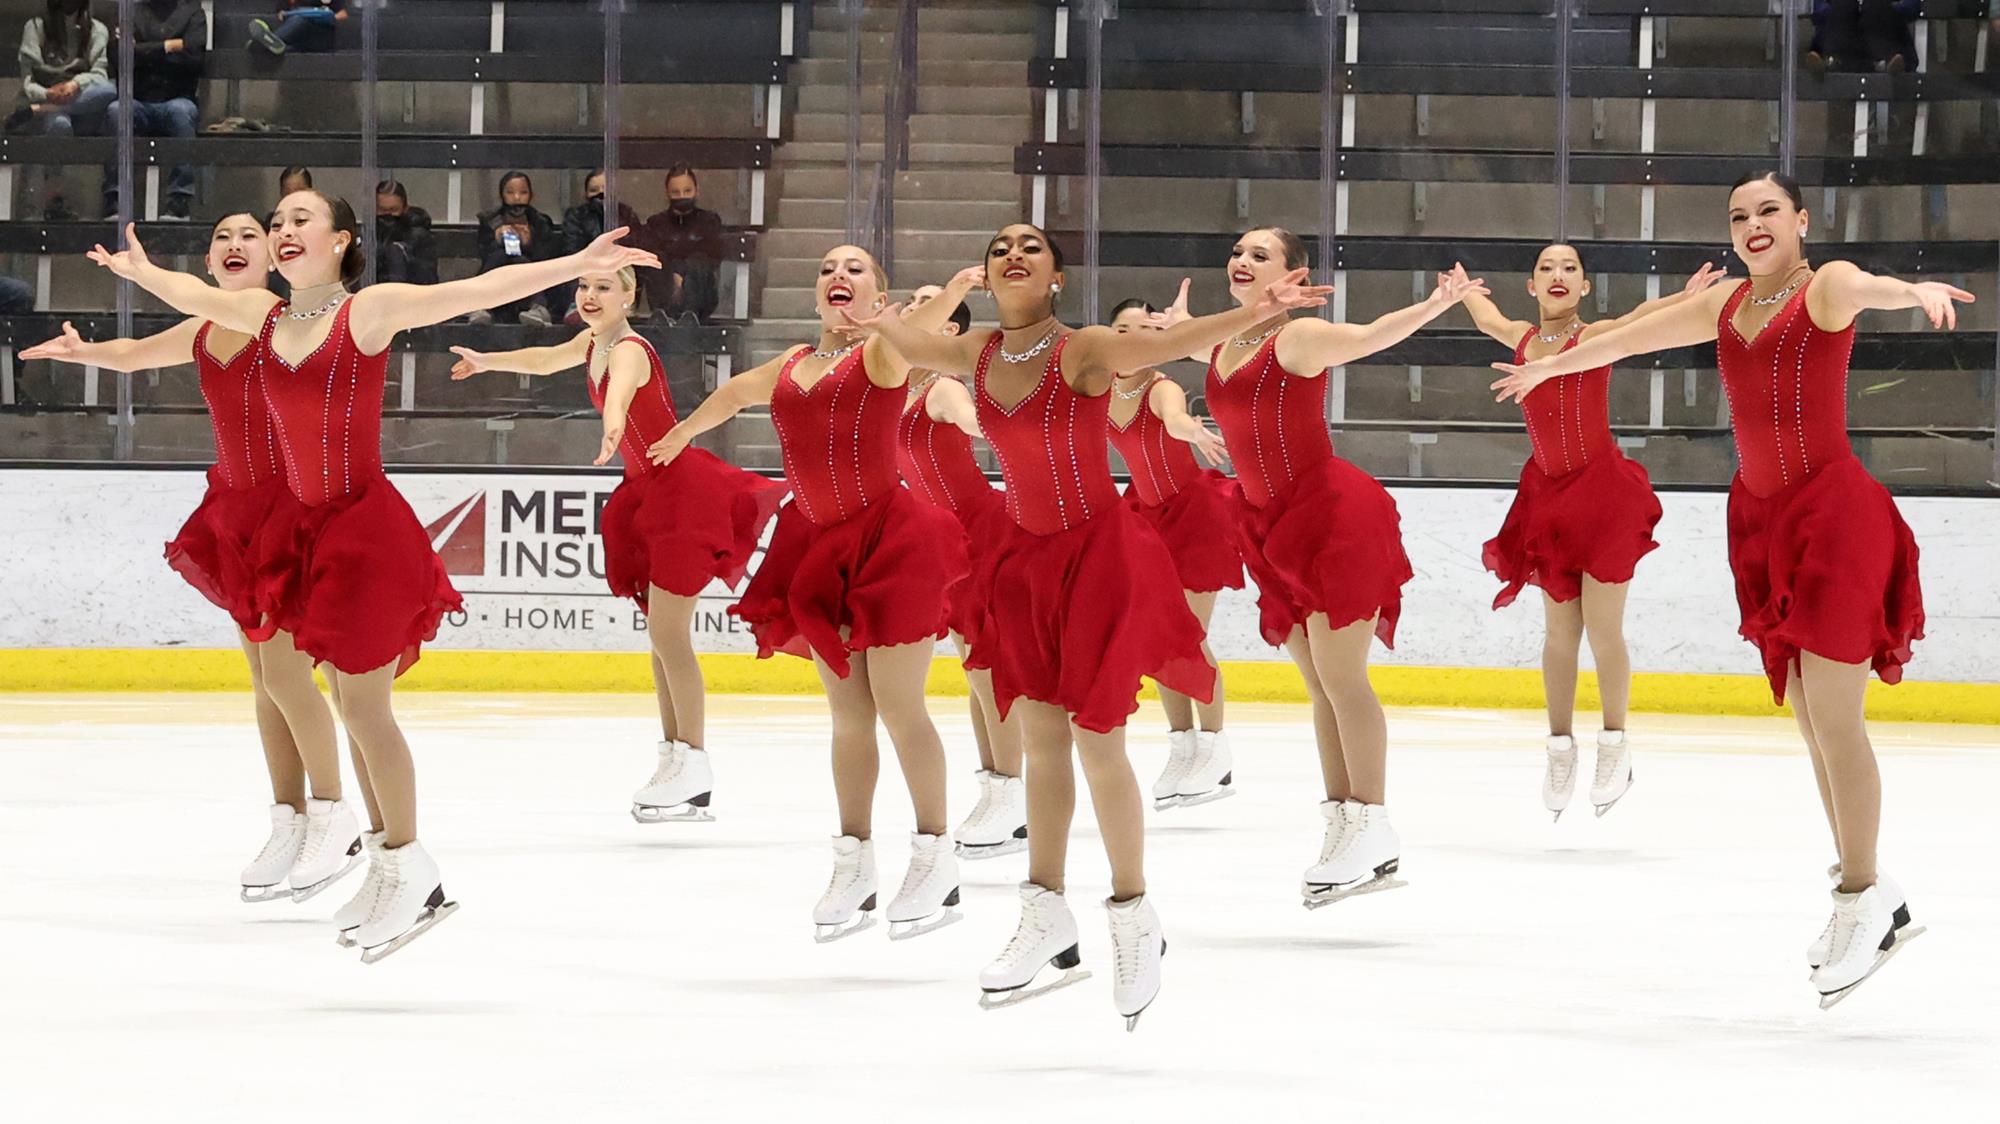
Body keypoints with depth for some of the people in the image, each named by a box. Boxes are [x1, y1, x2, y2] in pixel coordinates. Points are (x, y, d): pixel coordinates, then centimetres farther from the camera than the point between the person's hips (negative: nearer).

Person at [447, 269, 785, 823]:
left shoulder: (629, 351, -23)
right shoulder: (593, 344, 5)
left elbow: (621, 386, -48)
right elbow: (544, 361, 27)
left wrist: (613, 424, -69)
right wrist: (486, 361, 40)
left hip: (683, 488, -9)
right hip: (649, 492, 9)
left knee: (667, 632, -11)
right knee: (664, 634, 13)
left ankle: (692, 763, -6)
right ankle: (673, 754, 19)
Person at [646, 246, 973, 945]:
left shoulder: (882, 354, -4)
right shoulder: (793, 367, 16)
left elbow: (926, 320, -26)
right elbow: (736, 393, 37)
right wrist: (682, 433, 53)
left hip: (889, 539, -6)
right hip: (822, 547, 6)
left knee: (897, 705, -7)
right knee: (847, 714, 8)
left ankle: (934, 859, 1)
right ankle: (853, 865, 13)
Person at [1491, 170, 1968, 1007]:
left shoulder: (1825, 287, -7)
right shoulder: (1727, 306, 12)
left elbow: (1865, 288, -32)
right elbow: (1630, 335, 28)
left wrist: (1917, 292, -56)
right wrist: (1551, 366, 44)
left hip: (1833, 513, -7)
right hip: (1764, 516, 7)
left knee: (1831, 714, -10)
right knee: (1811, 719, 6)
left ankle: (1862, 896, -5)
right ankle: (1865, 895, 11)